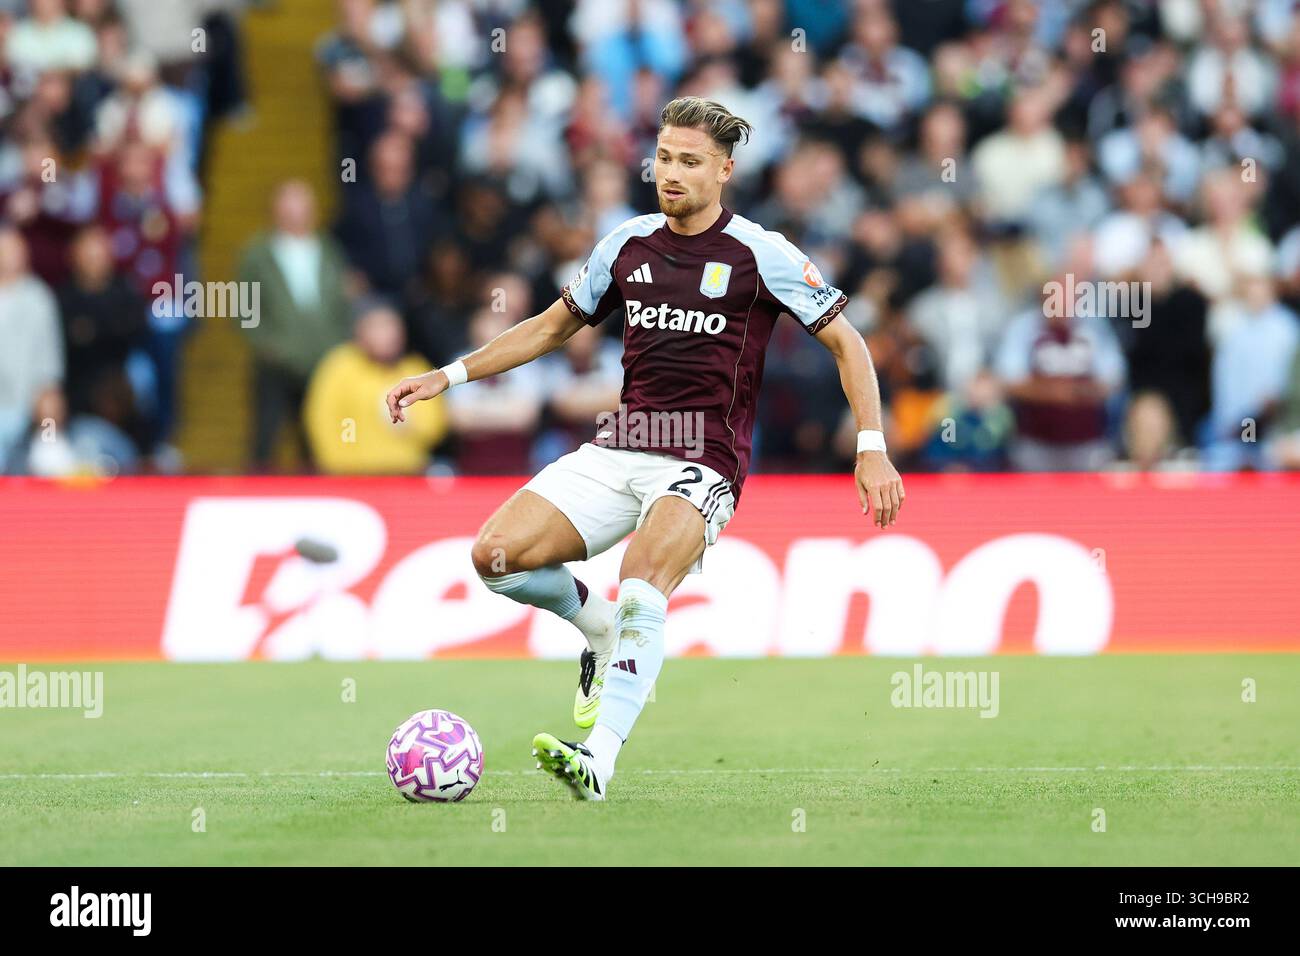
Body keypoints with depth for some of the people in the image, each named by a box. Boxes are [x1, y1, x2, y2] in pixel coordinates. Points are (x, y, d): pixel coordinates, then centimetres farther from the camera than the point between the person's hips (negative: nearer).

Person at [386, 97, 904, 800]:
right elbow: (552, 326, 23)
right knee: (496, 555, -12)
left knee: (641, 595, -32)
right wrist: (448, 376, 17)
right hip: (618, 448, 5)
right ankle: (602, 631, 16)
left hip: (703, 462, -5)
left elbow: (846, 342, 1)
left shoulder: (760, 255, -4)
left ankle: (598, 761, -38)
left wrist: (872, 450, -9)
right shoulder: (628, 245, 10)